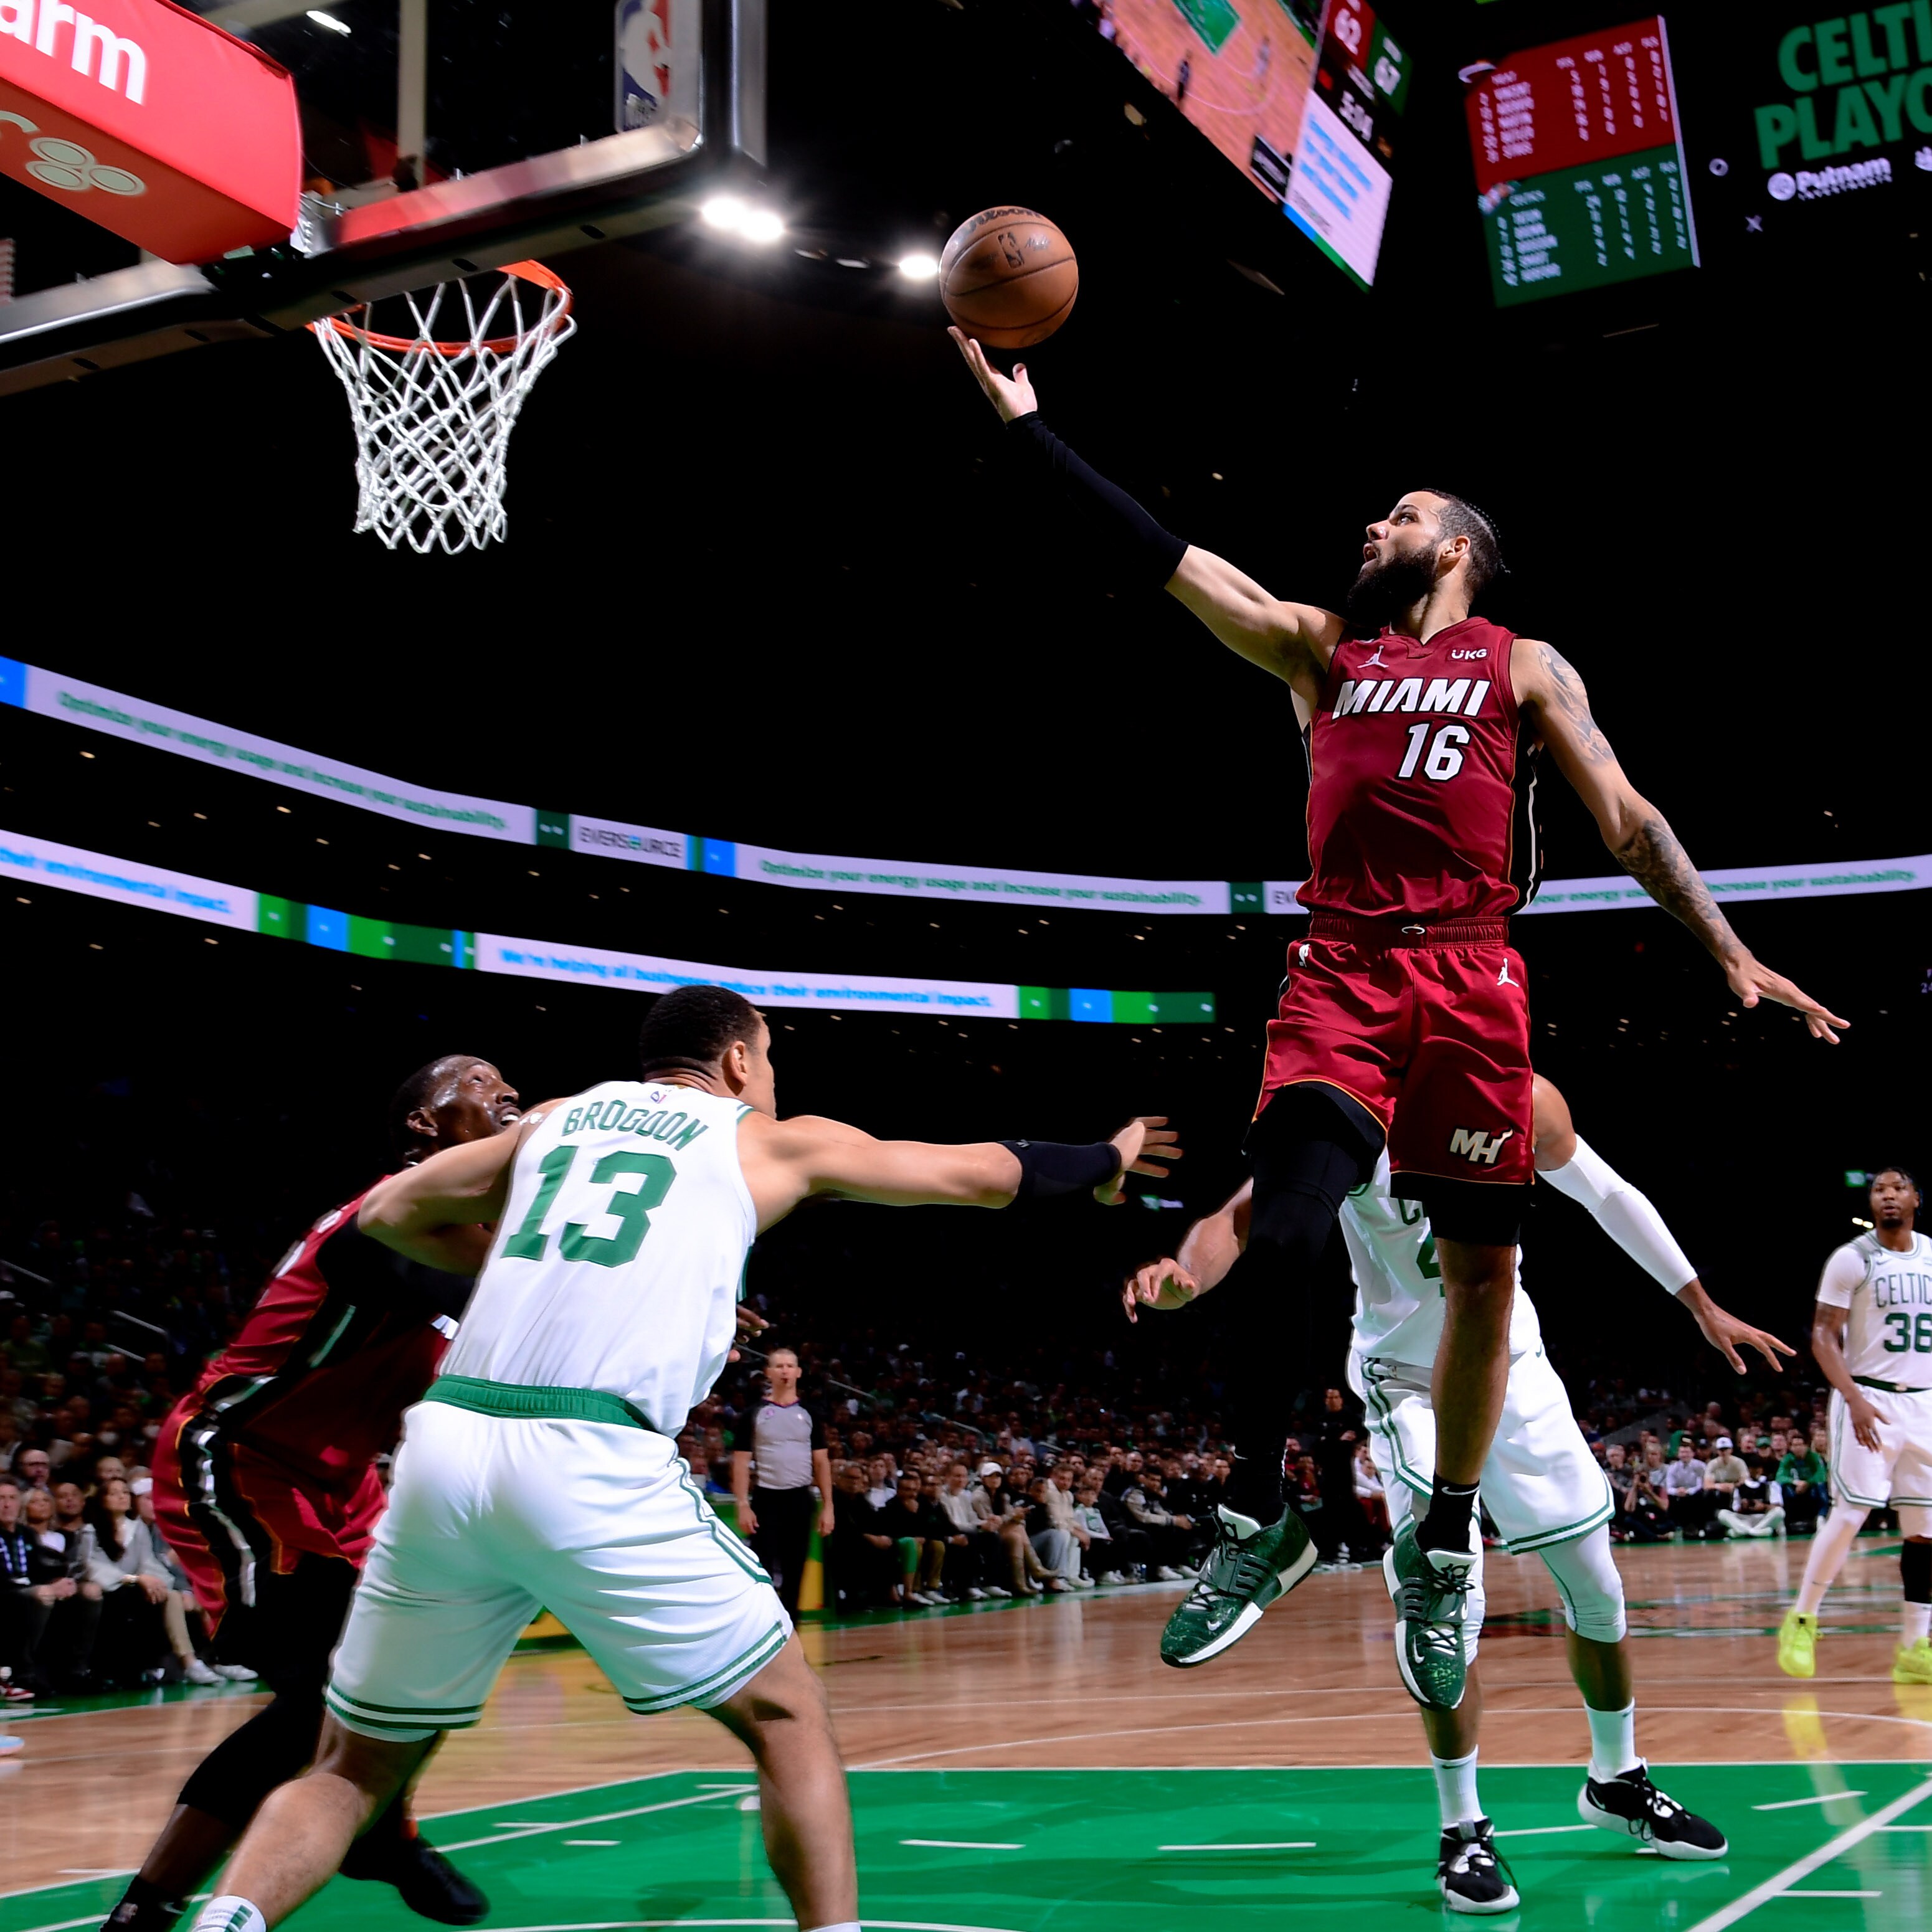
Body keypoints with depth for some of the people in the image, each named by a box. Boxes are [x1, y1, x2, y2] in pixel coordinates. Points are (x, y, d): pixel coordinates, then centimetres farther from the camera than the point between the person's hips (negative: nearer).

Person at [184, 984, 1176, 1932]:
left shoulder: (559, 1116, 25)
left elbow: (388, 1214, 29)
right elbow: (987, 1175, 25)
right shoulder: (770, 1139, 17)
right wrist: (1107, 1159, 44)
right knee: (788, 1720, 14)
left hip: (444, 1444, 4)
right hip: (593, 1464, -4)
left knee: (355, 1765, 17)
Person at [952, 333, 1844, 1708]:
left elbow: (1629, 821, 9)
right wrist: (1025, 421, 6)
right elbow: (1164, 560, 11)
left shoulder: (1523, 666, 13)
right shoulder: (1320, 648, 17)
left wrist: (1732, 952, -2)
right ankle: (1259, 1525, -3)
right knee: (1283, 1236, -18)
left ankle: (1443, 1546, 20)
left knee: (1481, 1270, 4)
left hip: (1471, 982, 0)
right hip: (1340, 973, 1)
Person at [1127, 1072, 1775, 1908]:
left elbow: (1611, 1197, 4)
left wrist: (1702, 1307, 11)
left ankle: (1617, 1782, 35)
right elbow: (1238, 1218, -32)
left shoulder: (1526, 1103, -13)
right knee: (1452, 1610, -14)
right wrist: (1184, 1275, -55)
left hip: (1515, 1368, 4)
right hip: (1412, 1385, -4)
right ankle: (1462, 1831, 5)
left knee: (1597, 1587, 11)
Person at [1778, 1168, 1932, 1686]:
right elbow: (1824, 1336, -9)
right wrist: (1854, 1399, -21)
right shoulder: (1851, 1259, -6)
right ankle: (1801, 1620, 5)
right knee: (1850, 1515, -10)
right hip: (1868, 1399, -5)